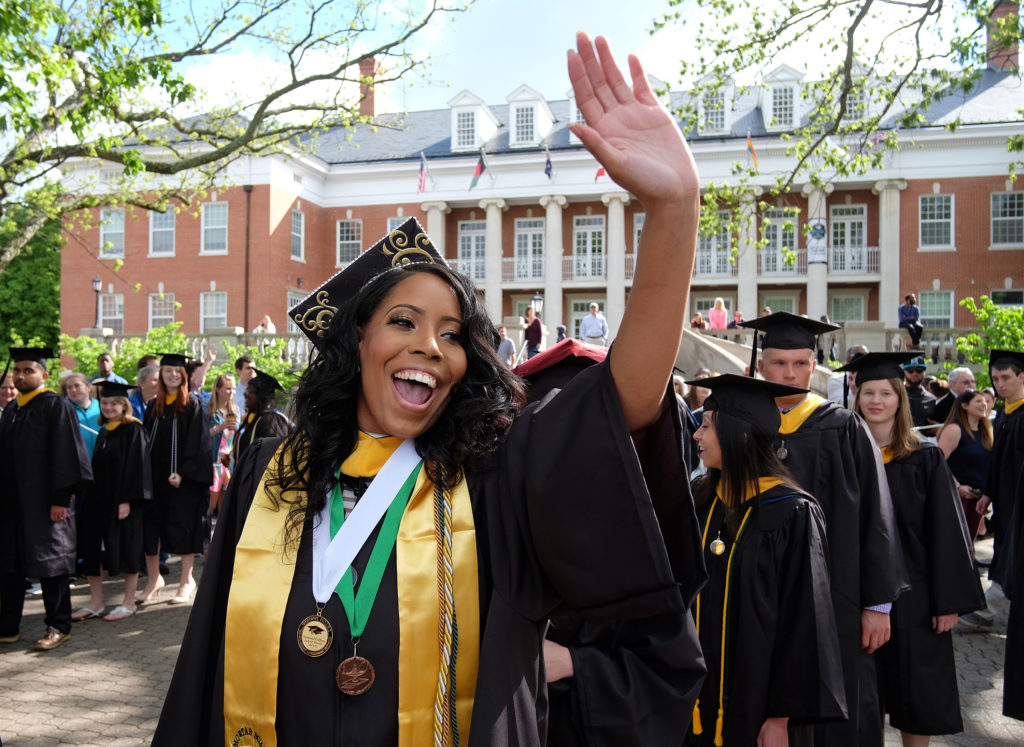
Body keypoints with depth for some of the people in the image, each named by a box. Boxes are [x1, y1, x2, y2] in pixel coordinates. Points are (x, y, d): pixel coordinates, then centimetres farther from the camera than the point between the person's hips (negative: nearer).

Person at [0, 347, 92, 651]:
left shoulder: (56, 406, -8)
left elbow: (64, 454, -14)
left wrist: (60, 498, -19)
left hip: (43, 501, -7)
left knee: (49, 561, 0)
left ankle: (59, 627, 10)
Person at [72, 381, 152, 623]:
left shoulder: (133, 430, -9)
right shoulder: (104, 431, 13)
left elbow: (135, 466, -15)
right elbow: (97, 467, 17)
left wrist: (126, 500, -20)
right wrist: (91, 497, 11)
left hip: (122, 500, -7)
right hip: (99, 499, 7)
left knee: (126, 548, 1)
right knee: (92, 548, 7)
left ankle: (129, 603, 11)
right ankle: (96, 602, 17)